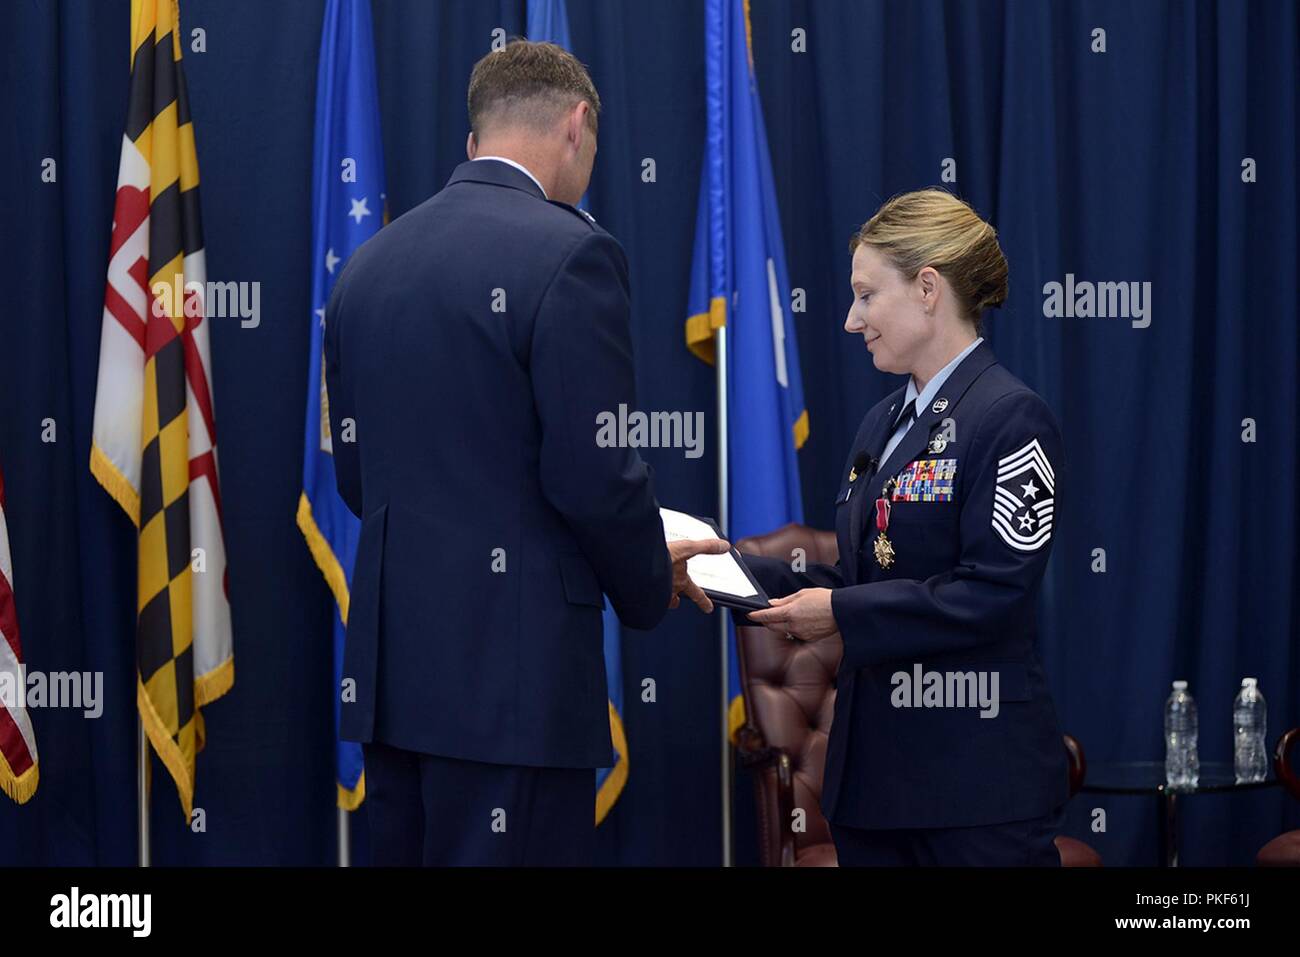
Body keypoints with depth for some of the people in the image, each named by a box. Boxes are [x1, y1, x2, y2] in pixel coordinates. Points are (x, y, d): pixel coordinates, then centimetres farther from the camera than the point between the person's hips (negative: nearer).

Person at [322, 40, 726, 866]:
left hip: (391, 666, 8)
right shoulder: (570, 253, -11)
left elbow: (356, 473, 15)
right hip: (515, 673, -7)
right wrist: (652, 587, 4)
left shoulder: (369, 264, 11)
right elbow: (594, 473, -14)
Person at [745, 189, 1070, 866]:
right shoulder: (884, 422, 16)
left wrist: (841, 614, -17)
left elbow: (994, 596, -19)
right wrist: (737, 573, 3)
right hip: (873, 768, 8)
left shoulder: (1010, 417, -11)